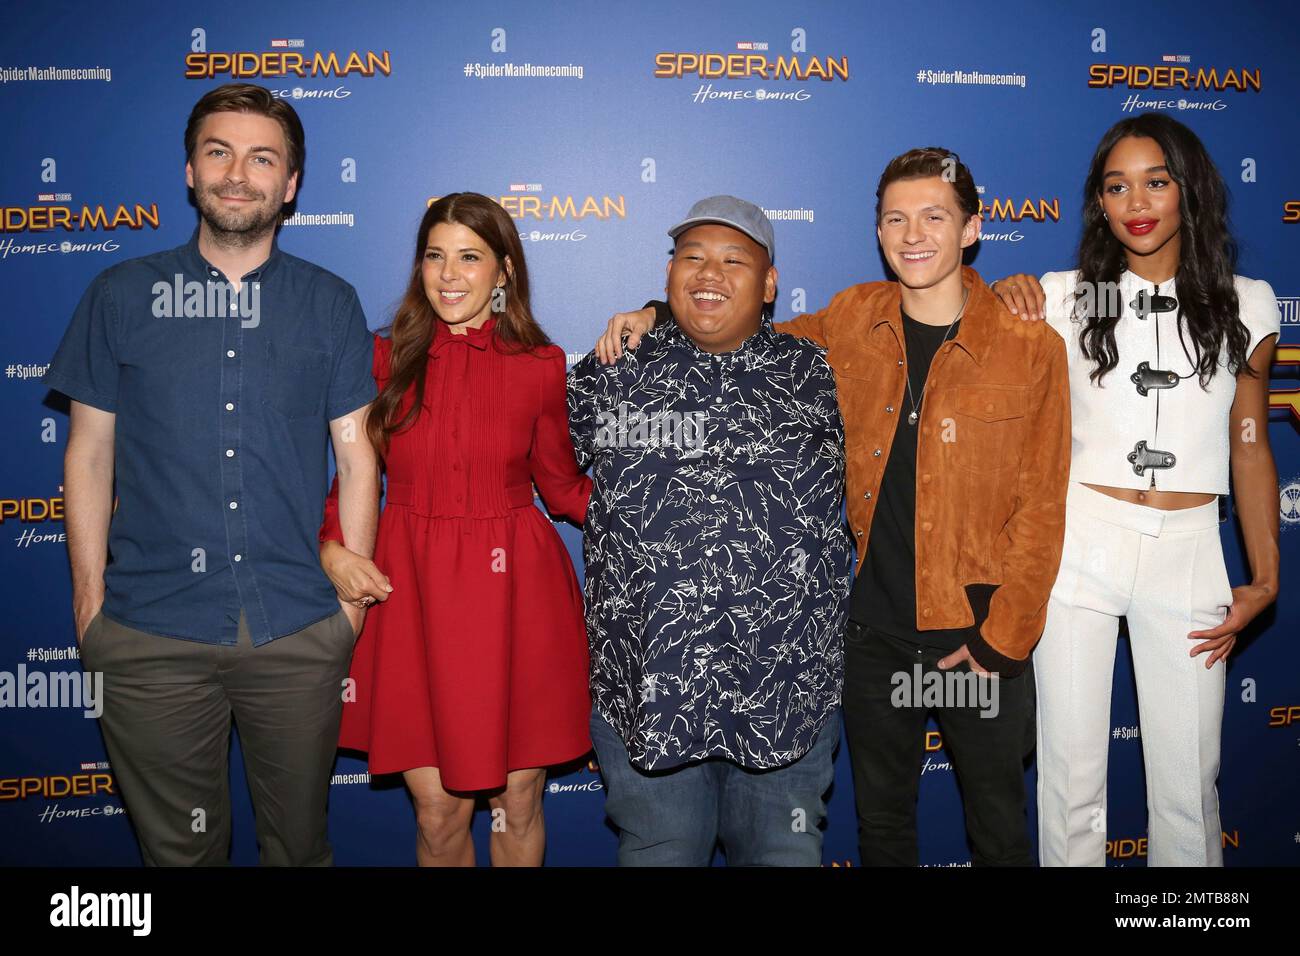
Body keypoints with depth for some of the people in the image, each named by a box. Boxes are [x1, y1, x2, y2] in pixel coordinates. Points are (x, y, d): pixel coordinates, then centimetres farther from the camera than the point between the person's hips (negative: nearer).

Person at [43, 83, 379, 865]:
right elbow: (90, 453, 6)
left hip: (299, 632, 0)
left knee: (300, 840, 14)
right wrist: (90, 598, 2)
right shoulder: (122, 295, 4)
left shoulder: (330, 303, 3)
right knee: (177, 846, 15)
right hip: (151, 632, 0)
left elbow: (357, 457, 3)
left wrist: (351, 597, -1)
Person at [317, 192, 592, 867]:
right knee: (439, 811, 5)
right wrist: (332, 547, -7)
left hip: (516, 593, 0)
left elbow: (564, 486, 10)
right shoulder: (385, 358, 3)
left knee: (518, 802, 10)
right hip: (412, 589, 0)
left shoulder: (540, 365, 2)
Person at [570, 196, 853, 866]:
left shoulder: (816, 377, 4)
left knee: (785, 852, 14)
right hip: (642, 684, 0)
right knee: (657, 849, 13)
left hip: (786, 687, 0)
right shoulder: (610, 376, 6)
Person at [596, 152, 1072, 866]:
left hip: (976, 630, -2)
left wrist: (1003, 638, -11)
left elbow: (1040, 511, -8)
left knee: (999, 831, 16)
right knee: (881, 821, 19)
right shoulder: (851, 320, -1)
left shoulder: (1031, 347, -9)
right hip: (872, 626, 3)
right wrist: (657, 319, 4)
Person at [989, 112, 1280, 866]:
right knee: (1072, 771, 6)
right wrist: (1002, 298, -13)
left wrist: (1265, 578, 6)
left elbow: (1251, 450, 9)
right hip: (1080, 542, -1)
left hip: (1188, 552, 1)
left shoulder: (1246, 306, 6)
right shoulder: (1067, 297, 3)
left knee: (1188, 778, 8)